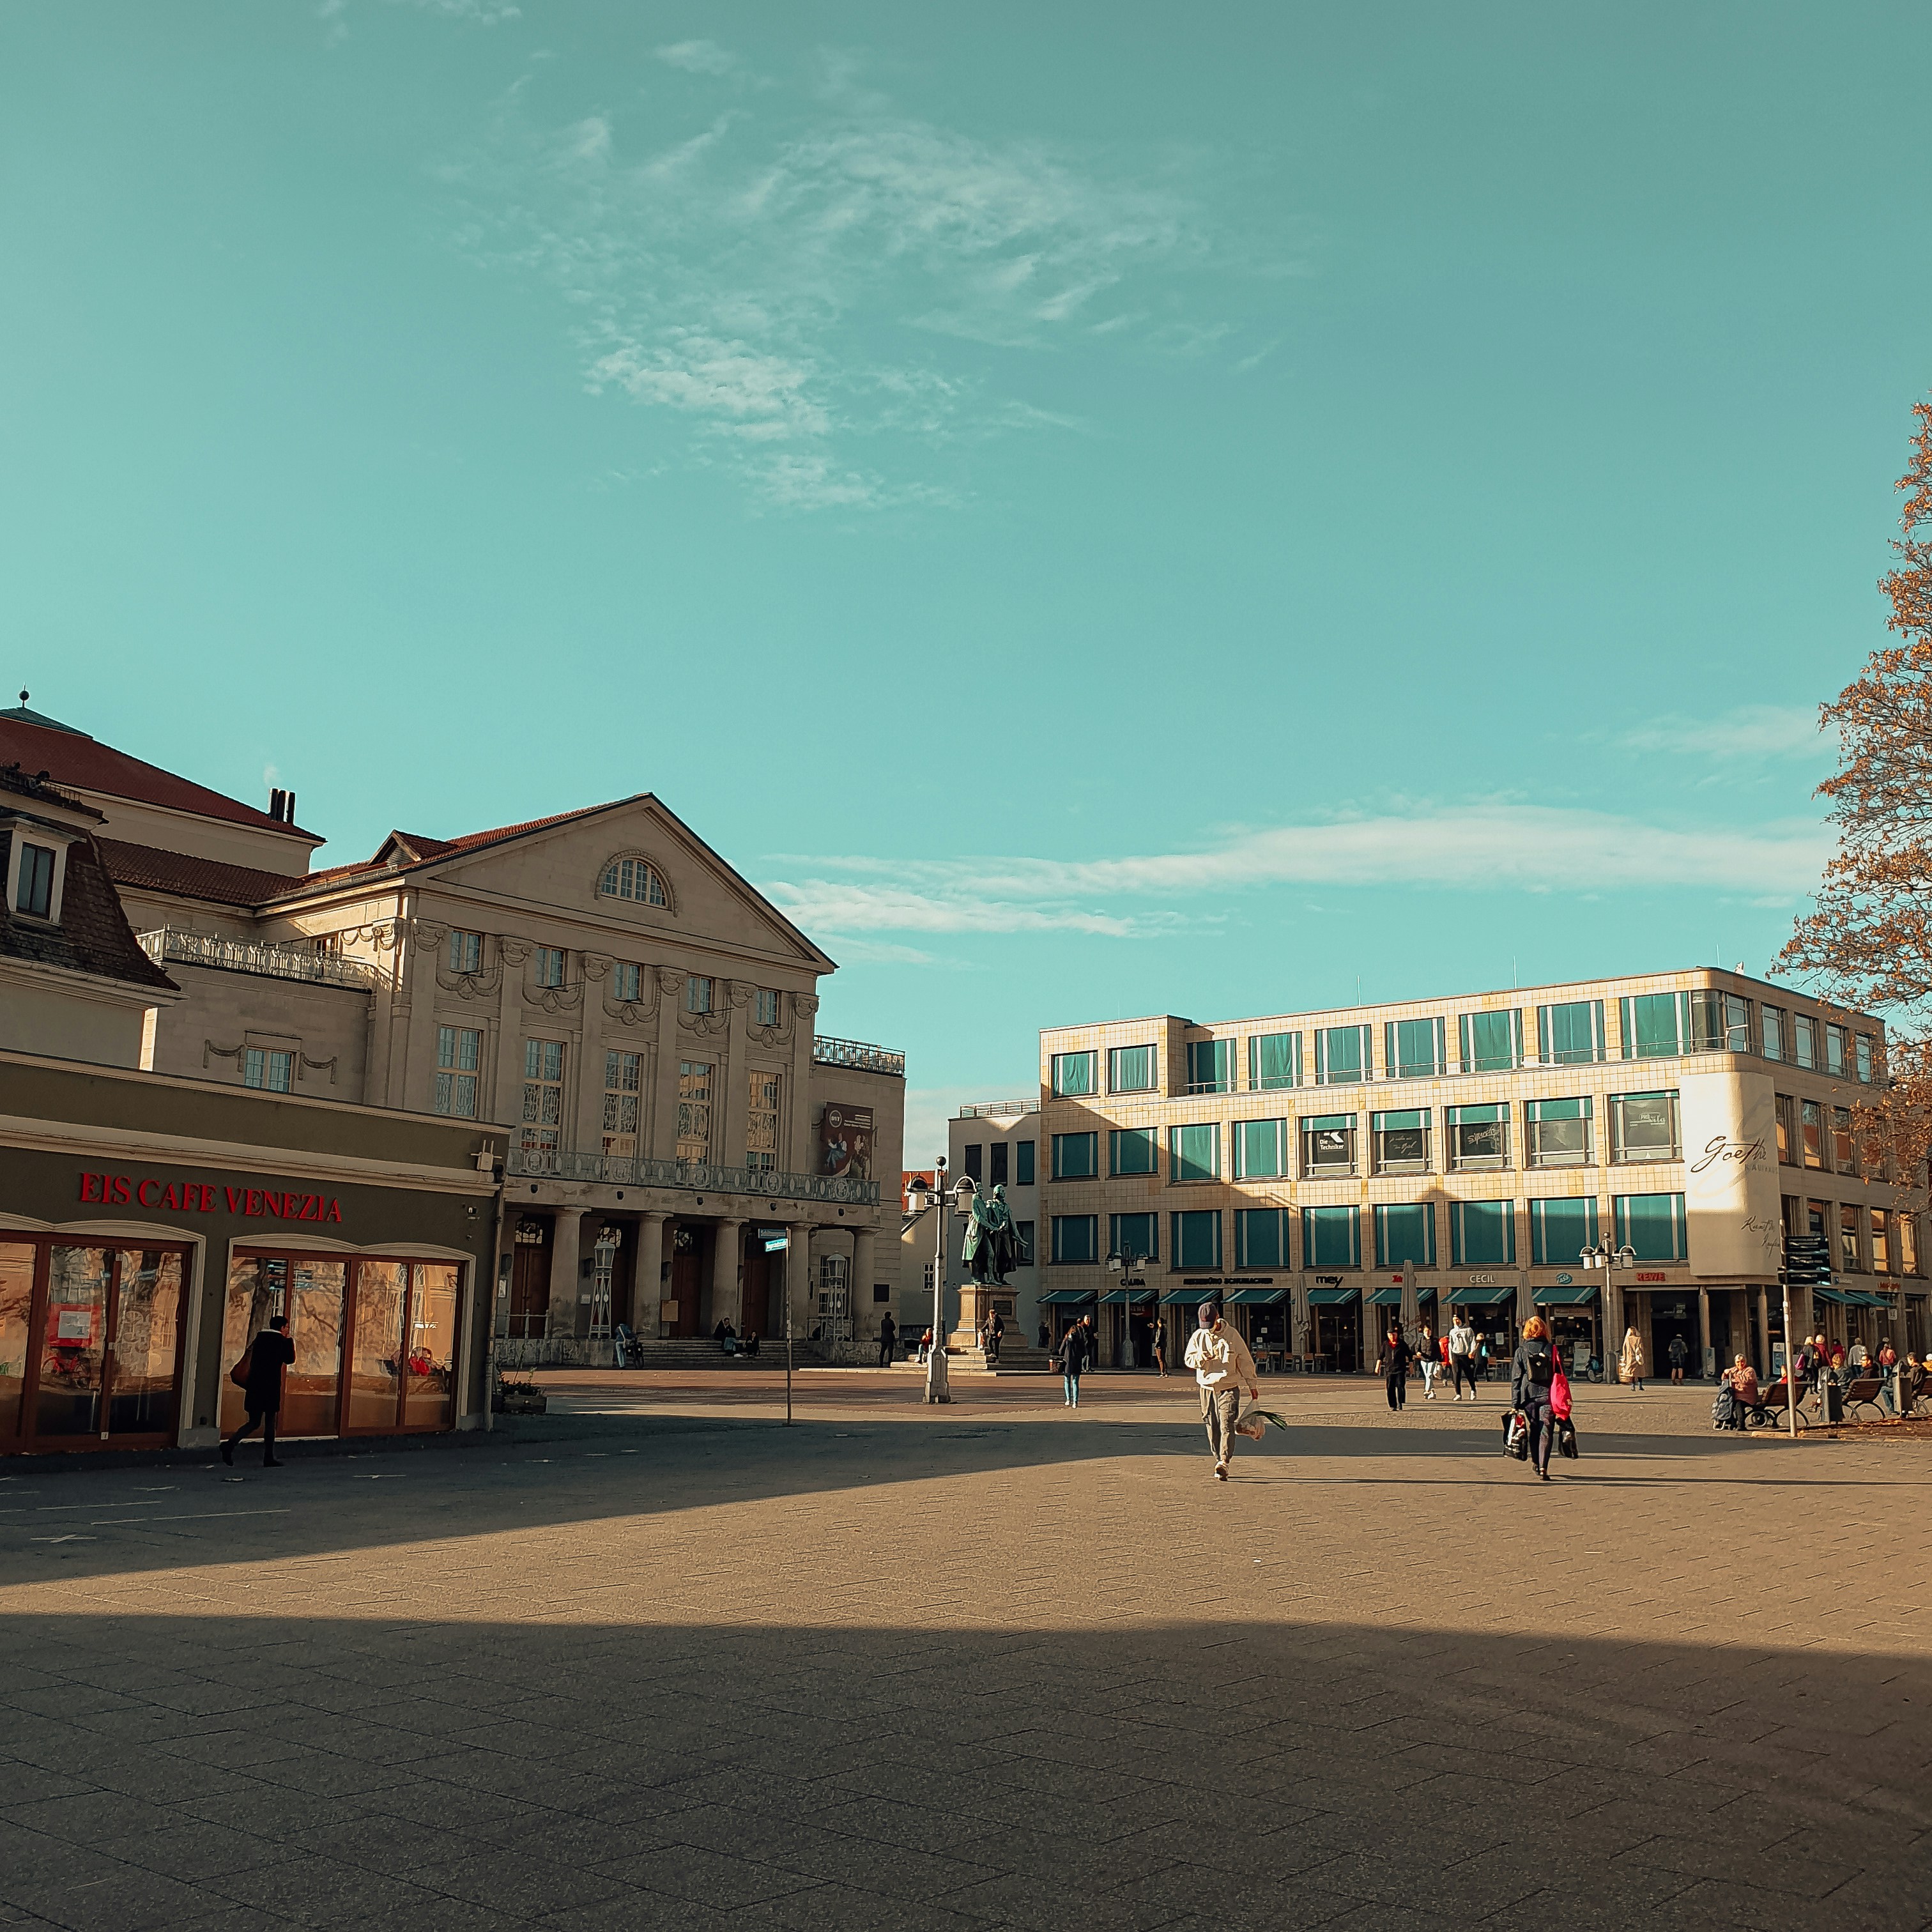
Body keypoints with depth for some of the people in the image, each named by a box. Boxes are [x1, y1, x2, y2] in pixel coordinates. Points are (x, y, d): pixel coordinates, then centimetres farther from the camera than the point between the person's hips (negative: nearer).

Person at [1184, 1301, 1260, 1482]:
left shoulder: (1231, 1335, -1)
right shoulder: (1198, 1336, 5)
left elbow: (1245, 1361, 5)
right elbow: (1189, 1359, 4)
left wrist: (1252, 1385, 6)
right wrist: (1202, 1358, -18)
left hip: (1229, 1387, -3)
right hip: (1207, 1387, 3)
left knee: (1227, 1425, -13)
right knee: (1212, 1427, 4)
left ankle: (1224, 1462, -20)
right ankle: (1219, 1459, 14)